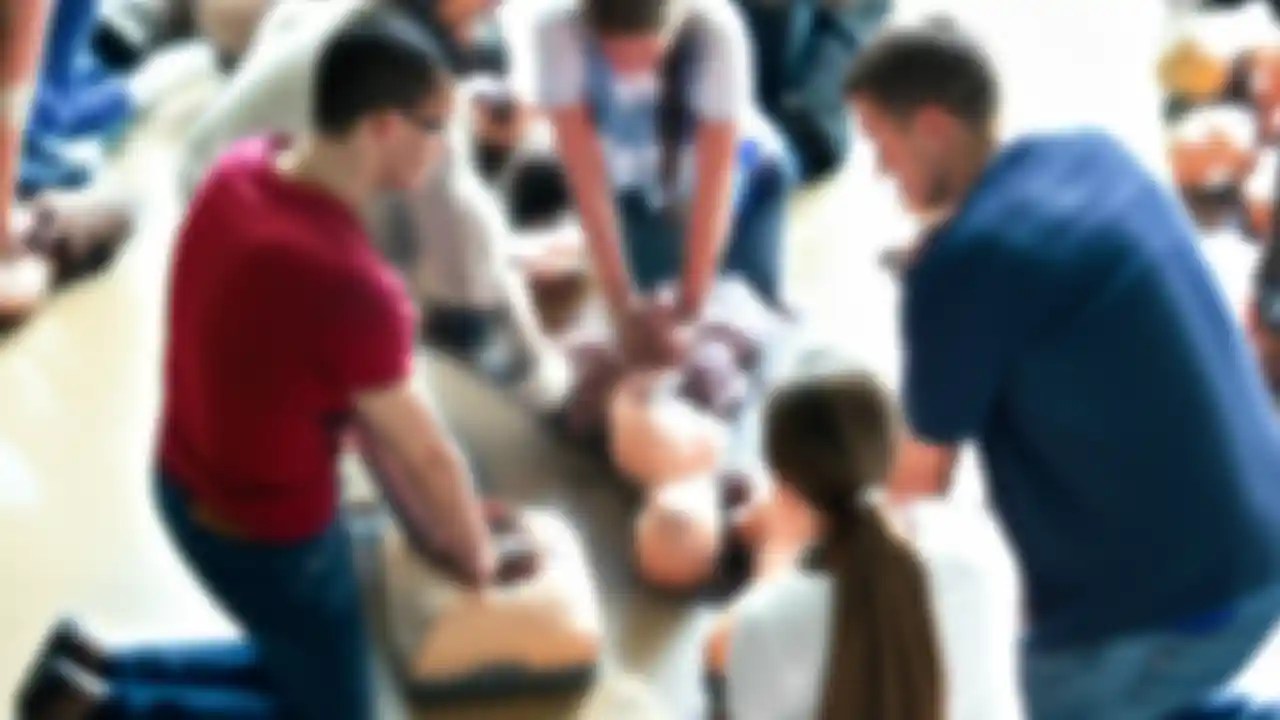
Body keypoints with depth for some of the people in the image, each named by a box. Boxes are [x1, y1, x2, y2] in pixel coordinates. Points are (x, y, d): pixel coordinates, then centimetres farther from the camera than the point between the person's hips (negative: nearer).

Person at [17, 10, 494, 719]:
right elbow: (424, 455, -19)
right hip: (266, 532, -8)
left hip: (188, 486, 8)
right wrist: (475, 557, 1)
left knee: (302, 662, 28)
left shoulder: (241, 169, -10)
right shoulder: (350, 284, -36)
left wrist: (425, 515, 6)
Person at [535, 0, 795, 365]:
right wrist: (622, 300, -30)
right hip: (637, 192, 1)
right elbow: (588, 178, -30)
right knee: (636, 330, -5)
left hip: (741, 180, -1)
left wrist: (691, 302, -32)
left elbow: (715, 180, -32)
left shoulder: (714, 30, -37)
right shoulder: (560, 36, -33)